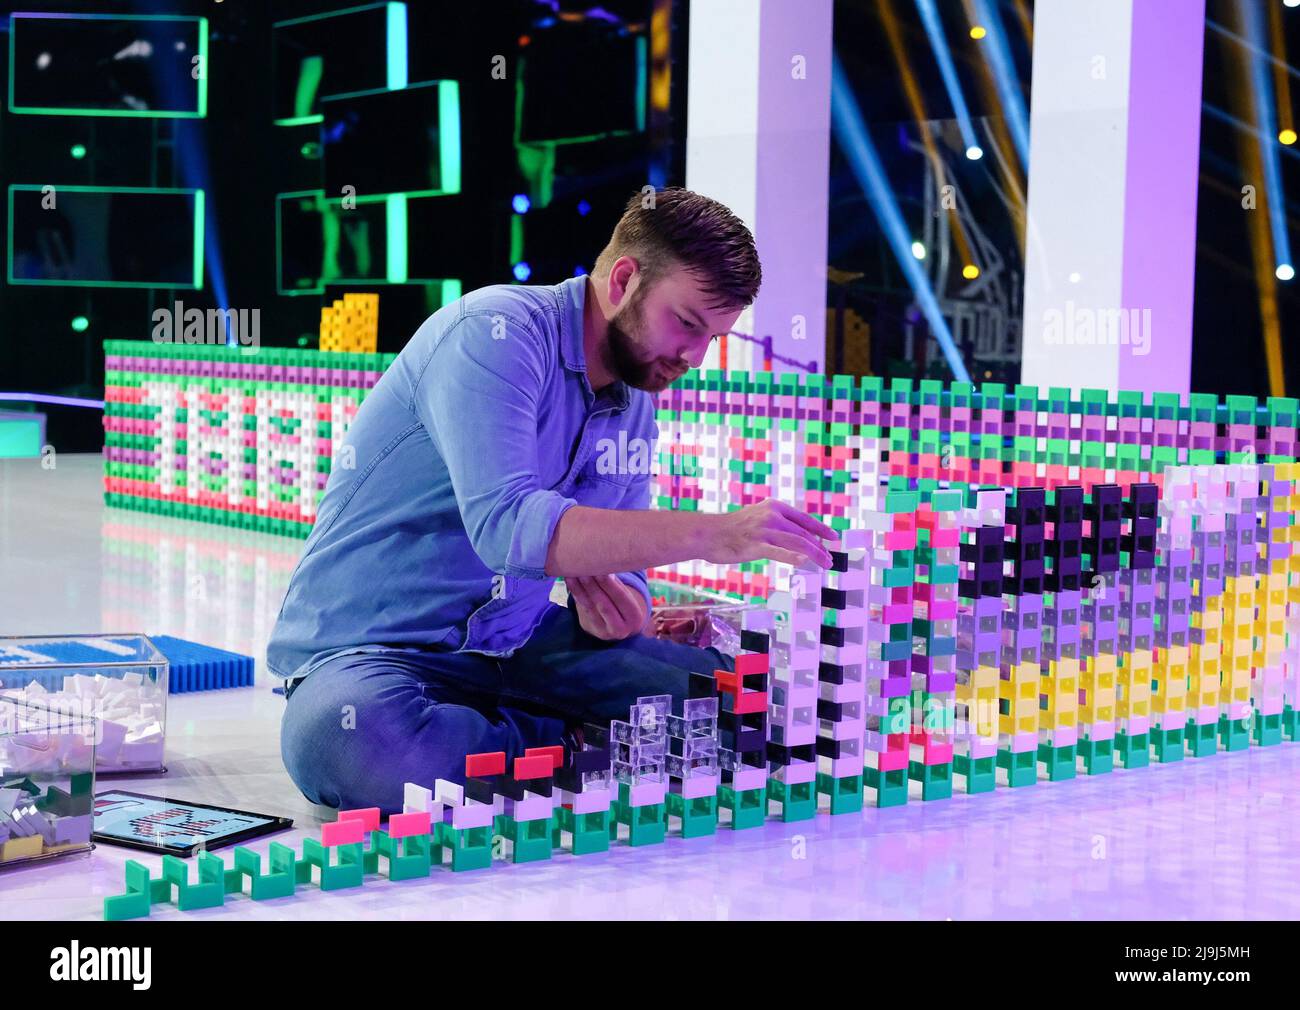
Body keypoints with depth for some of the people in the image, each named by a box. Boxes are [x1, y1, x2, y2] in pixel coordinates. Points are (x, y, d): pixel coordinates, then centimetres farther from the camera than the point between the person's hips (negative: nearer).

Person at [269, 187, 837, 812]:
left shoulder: (636, 405, 8)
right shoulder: (496, 334, -18)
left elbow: (617, 566, 11)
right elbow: (508, 526, -33)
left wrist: (616, 603, -16)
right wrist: (711, 534, -38)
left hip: (519, 645, 6)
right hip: (378, 653, -6)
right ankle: (571, 745, -19)